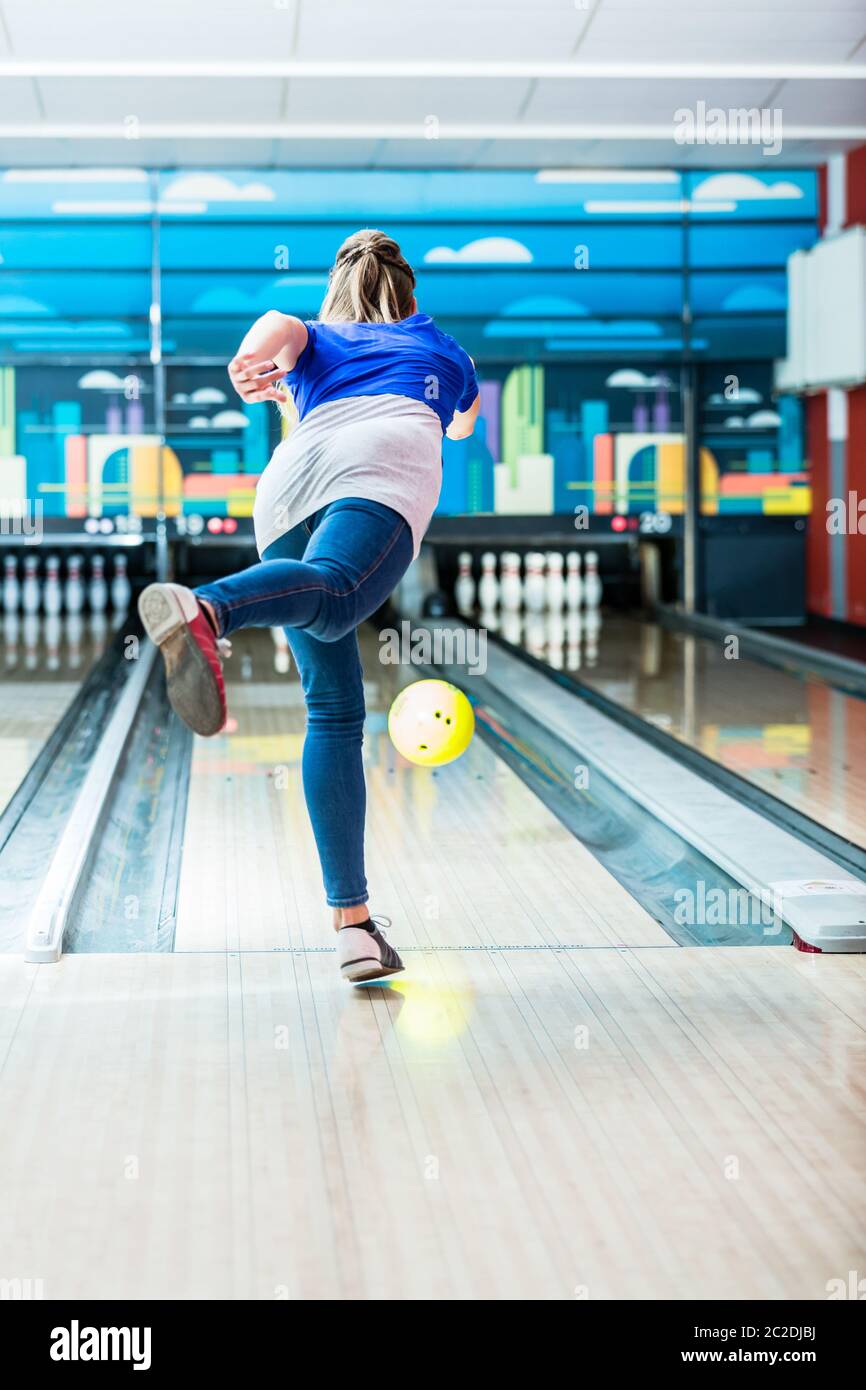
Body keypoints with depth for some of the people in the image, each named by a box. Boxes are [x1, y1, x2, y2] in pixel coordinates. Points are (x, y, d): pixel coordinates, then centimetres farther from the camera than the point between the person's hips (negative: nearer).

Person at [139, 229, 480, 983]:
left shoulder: (315, 342, 39)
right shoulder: (438, 345, 41)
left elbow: (280, 323, 14)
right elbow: (465, 424, 63)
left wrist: (252, 364, -2)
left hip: (287, 484, 2)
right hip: (383, 466, -2)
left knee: (334, 711, 1)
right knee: (331, 598, -33)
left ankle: (352, 920, -6)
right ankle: (203, 610, -68)